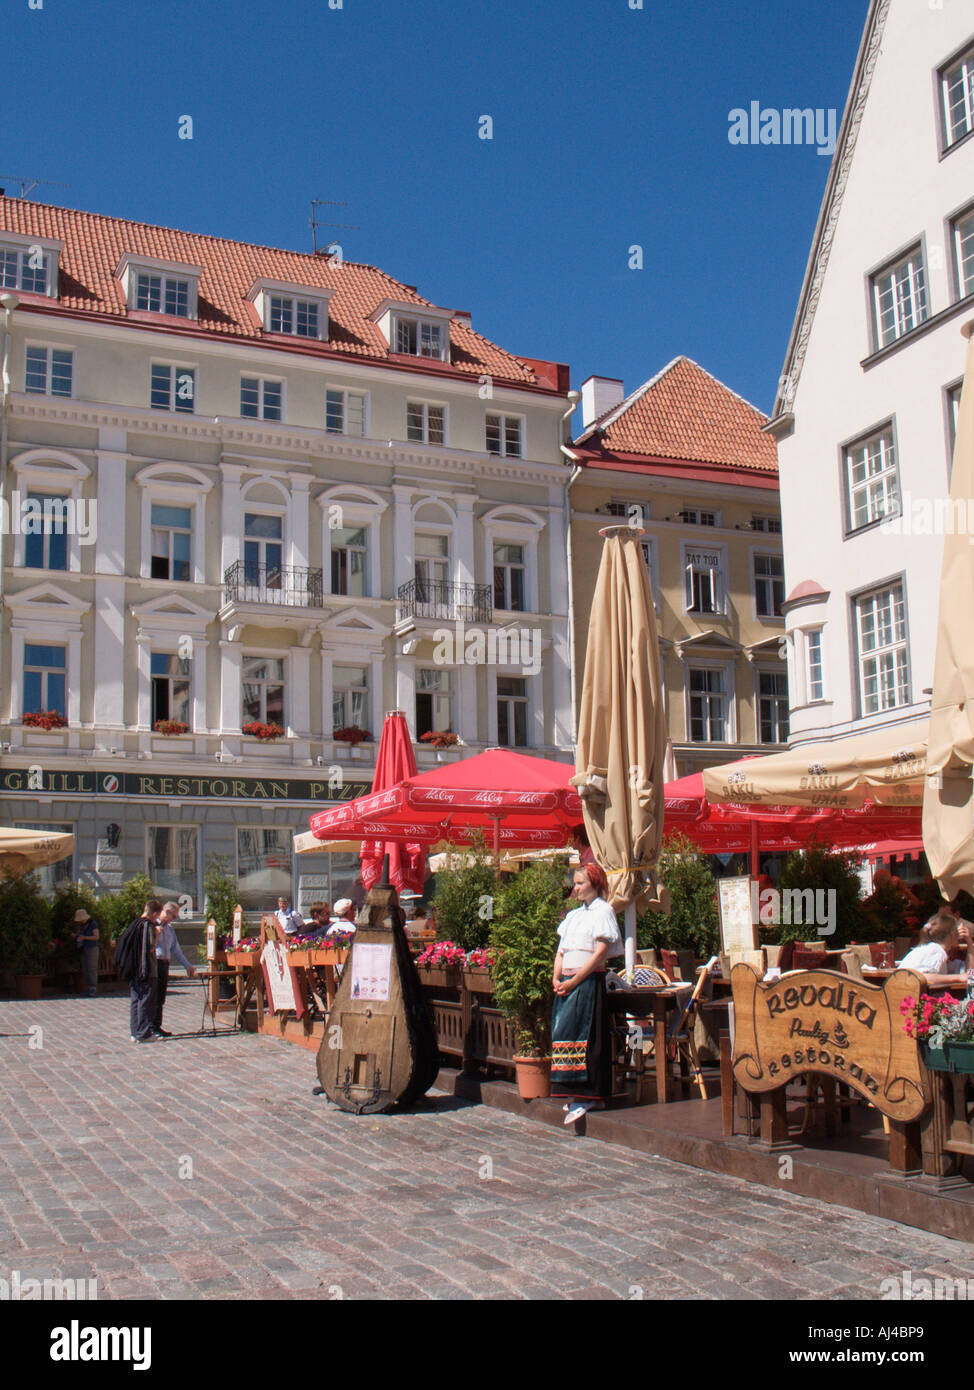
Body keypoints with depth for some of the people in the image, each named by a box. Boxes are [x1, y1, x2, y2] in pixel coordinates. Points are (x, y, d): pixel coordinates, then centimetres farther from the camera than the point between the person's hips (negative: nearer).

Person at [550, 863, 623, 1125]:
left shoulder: (603, 911, -4)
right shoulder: (573, 915, 20)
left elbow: (600, 952, -13)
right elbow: (561, 950, 19)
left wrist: (574, 981, -15)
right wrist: (557, 978, 1)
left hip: (588, 982, -8)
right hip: (567, 984, 8)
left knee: (579, 1034, -12)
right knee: (563, 1032, 4)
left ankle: (584, 1096, -8)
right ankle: (588, 1095, 10)